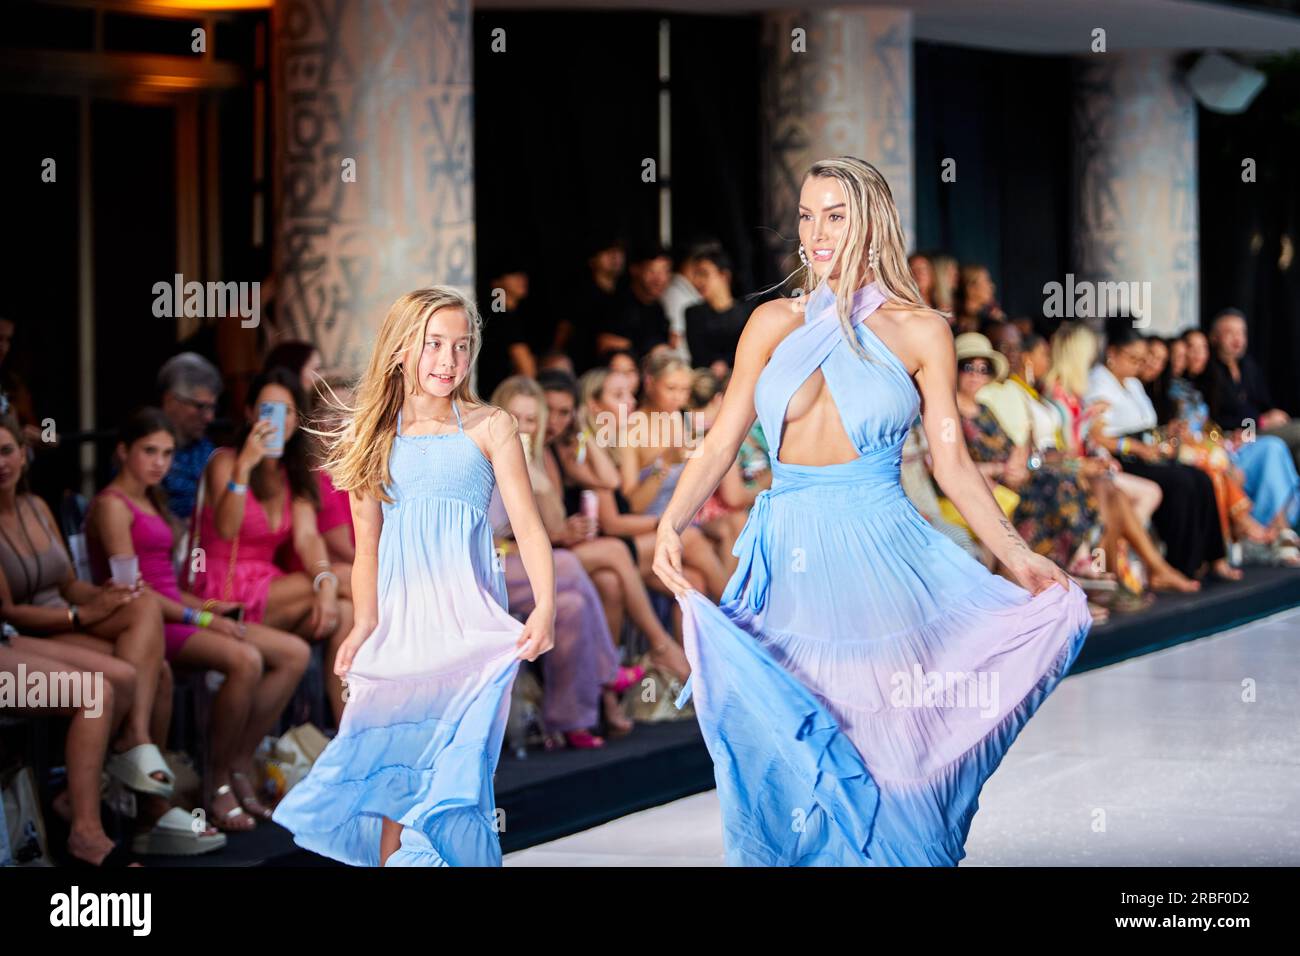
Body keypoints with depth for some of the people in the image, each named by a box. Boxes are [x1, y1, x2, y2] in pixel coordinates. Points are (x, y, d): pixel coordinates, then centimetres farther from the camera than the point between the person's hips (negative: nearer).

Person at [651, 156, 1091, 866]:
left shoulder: (920, 333, 3)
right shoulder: (776, 323, 8)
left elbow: (952, 463, 2)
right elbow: (721, 441, 4)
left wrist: (1016, 556, -7)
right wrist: (672, 521, -12)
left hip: (879, 555, -2)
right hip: (790, 564, 2)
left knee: (886, 742, -2)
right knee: (791, 759, 3)